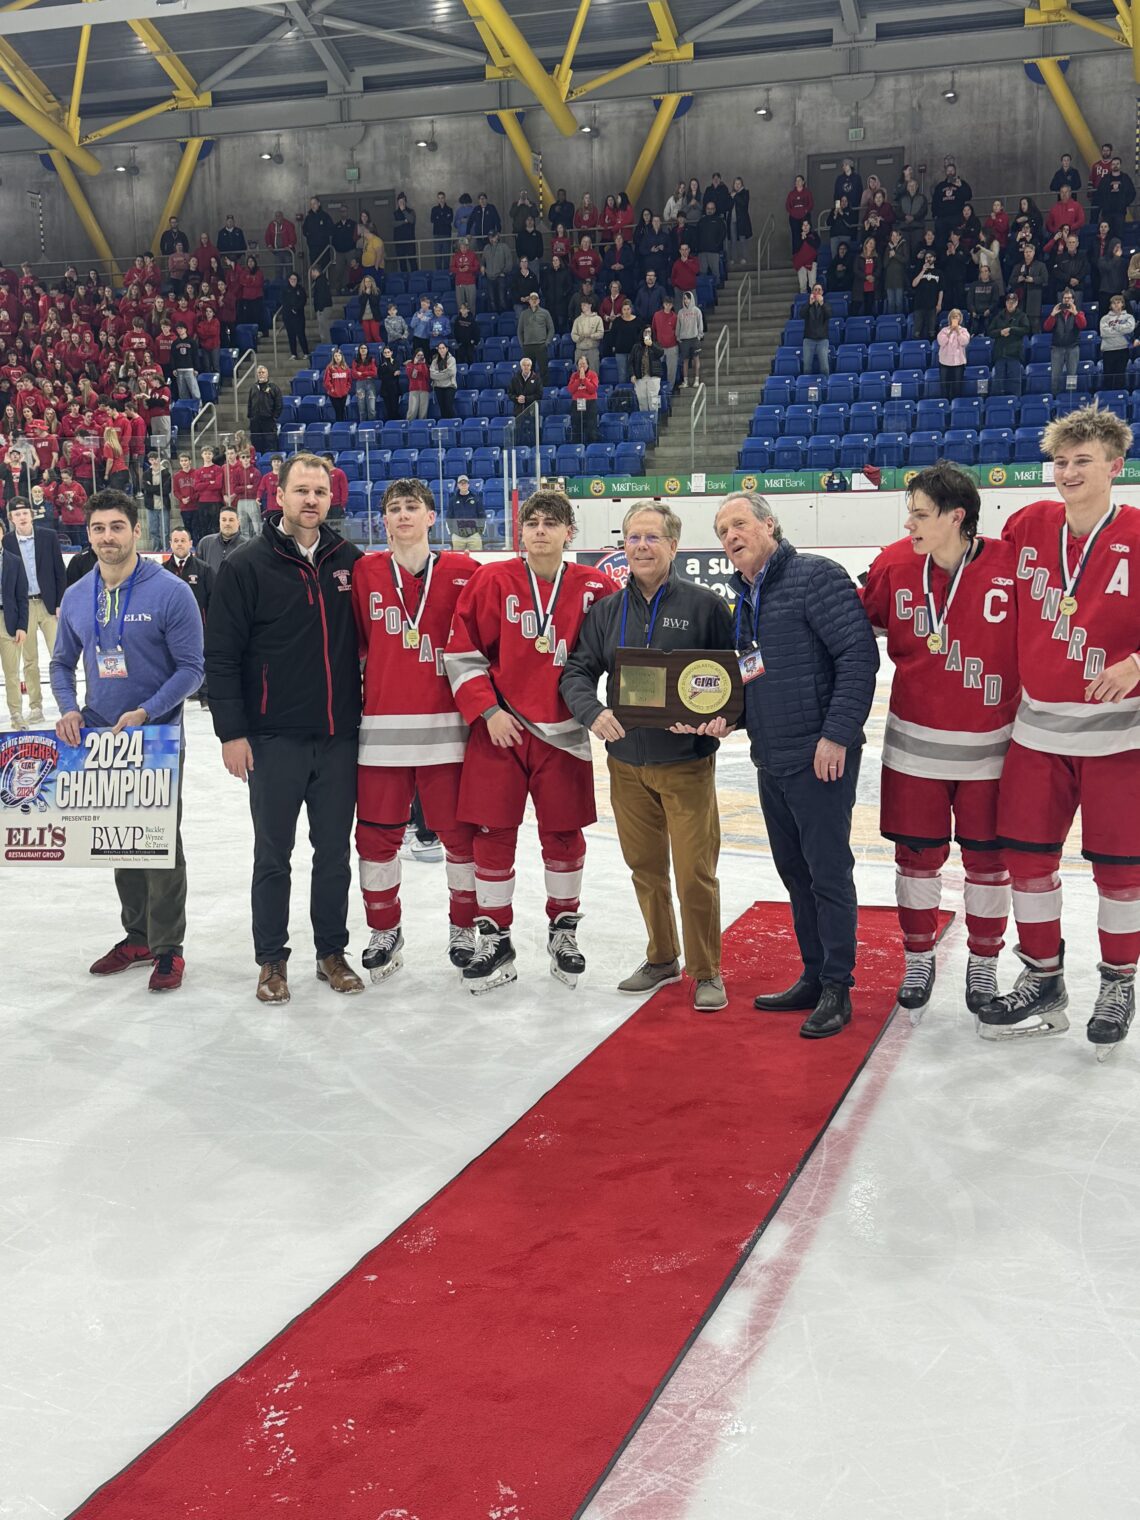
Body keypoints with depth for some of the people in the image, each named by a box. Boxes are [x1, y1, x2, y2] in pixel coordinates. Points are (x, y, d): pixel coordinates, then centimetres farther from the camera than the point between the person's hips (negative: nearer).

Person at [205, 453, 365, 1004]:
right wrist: (232, 732, -10)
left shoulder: (349, 561, 5)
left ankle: (331, 952, 24)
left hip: (339, 736, 3)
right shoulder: (249, 566, -5)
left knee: (334, 851, 11)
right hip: (274, 738, -3)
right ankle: (272, 959, 19)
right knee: (273, 854, 7)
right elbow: (221, 656, -5)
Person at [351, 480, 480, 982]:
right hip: (381, 728, 1)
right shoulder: (364, 572, 6)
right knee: (376, 835, 6)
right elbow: (353, 642, 11)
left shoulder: (463, 572, 2)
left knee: (461, 831, 3)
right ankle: (385, 933, 23)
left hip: (445, 725, -1)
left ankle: (465, 928, 22)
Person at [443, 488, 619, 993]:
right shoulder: (492, 581, -4)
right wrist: (487, 710, -8)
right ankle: (494, 940, 15)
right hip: (499, 729, -1)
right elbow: (462, 652, -2)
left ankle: (564, 931, 27)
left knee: (564, 834, 8)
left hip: (562, 733, 1)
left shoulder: (595, 588, -1)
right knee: (493, 834, 2)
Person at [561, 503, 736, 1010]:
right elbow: (577, 671, 4)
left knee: (694, 871, -3)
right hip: (626, 763, 4)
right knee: (645, 867, 14)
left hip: (686, 763, -4)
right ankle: (661, 958, 31)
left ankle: (706, 972, 12)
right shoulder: (606, 611, 7)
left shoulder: (705, 606, -4)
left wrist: (720, 718, -19)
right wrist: (593, 712, -16)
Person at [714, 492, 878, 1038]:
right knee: (794, 871, 14)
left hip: (820, 756, -9)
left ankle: (836, 990, 8)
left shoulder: (815, 575, -10)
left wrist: (837, 735, -19)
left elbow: (860, 655, -16)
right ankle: (813, 977, 26)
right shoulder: (744, 598, 16)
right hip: (771, 760, 9)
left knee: (828, 871, -2)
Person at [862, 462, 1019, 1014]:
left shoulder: (1011, 564, -13)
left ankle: (984, 964, 29)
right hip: (915, 743, 2)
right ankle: (918, 960, 29)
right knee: (917, 856, 10)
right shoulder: (895, 565, -5)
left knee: (987, 859, 10)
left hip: (989, 745, -2)